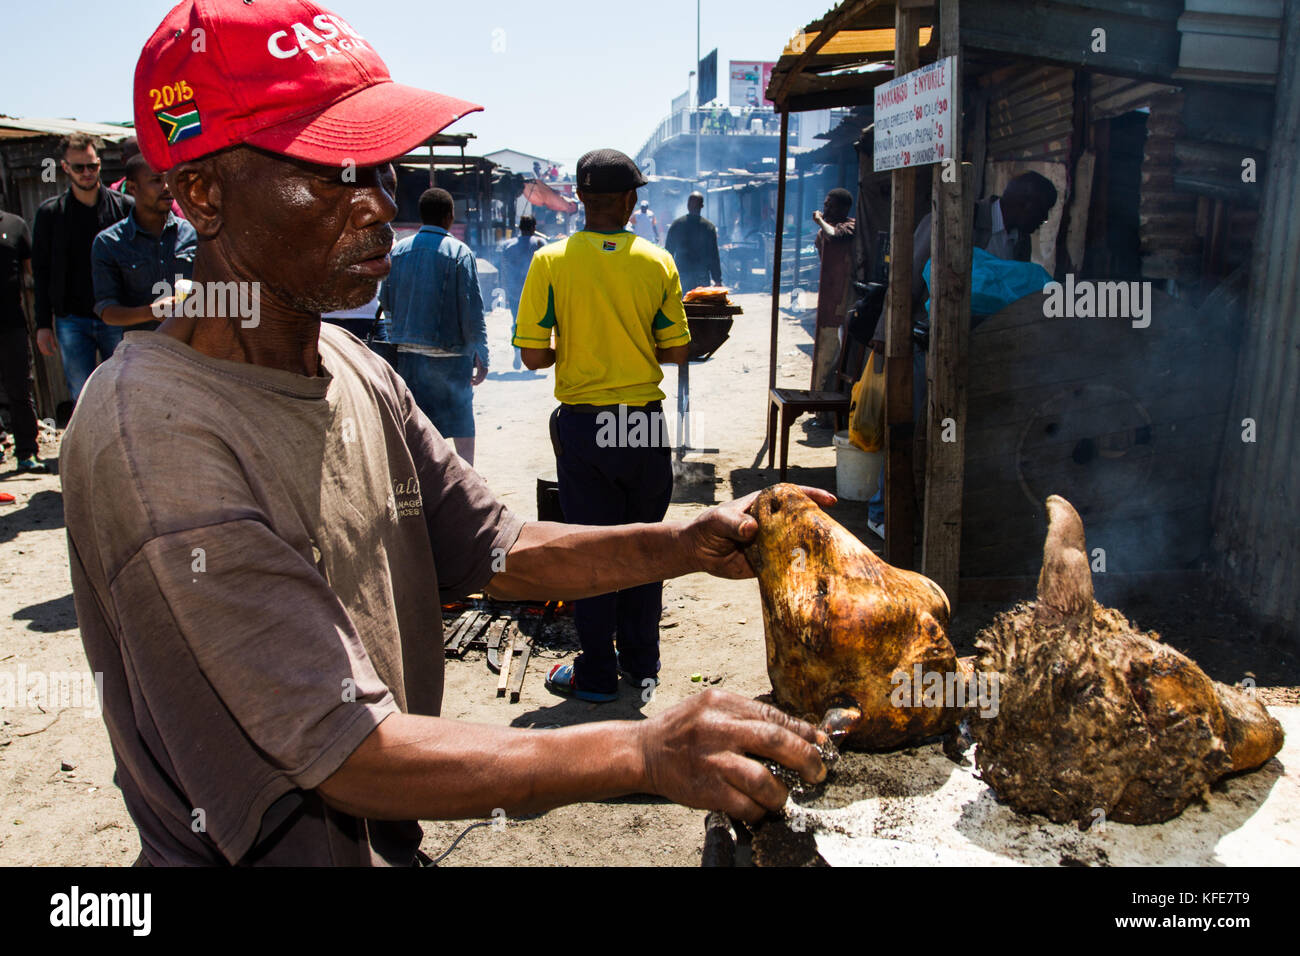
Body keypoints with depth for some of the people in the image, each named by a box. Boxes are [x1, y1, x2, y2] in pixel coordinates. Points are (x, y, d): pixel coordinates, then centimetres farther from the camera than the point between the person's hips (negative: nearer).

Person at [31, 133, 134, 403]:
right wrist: (43, 325, 3)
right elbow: (41, 272, 8)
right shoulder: (50, 213, 5)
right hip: (72, 322, 1)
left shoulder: (124, 207, 1)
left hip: (117, 320, -1)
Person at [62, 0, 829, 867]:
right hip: (264, 852, -7)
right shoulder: (153, 438, -27)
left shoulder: (358, 371, 0)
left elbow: (496, 550, 0)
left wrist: (687, 546, -13)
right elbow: (344, 750, -29)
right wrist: (644, 754, -35)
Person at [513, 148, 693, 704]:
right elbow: (677, 351, 0)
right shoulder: (657, 262, -2)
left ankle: (596, 675, 18)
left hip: (583, 424, -2)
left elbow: (533, 356, -9)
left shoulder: (551, 261, -7)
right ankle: (641, 665, 25)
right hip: (646, 423, 2)